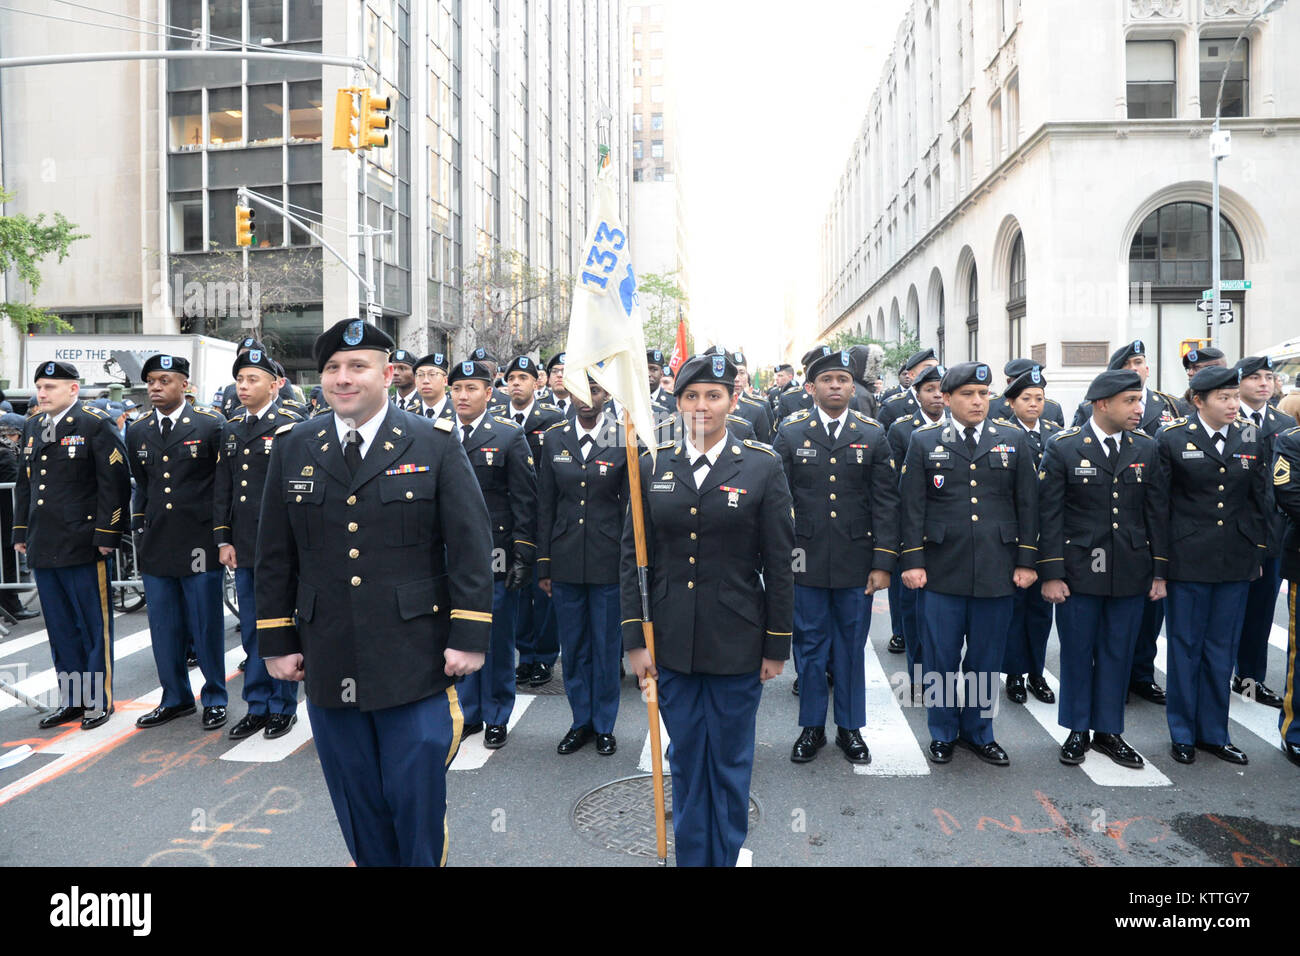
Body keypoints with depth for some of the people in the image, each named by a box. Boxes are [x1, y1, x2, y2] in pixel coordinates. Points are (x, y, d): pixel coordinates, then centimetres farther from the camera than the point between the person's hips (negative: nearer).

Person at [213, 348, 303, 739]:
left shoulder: (291, 425, -5)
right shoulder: (231, 429, 13)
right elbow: (222, 488, 13)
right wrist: (223, 540, 7)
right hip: (243, 546, 6)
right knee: (252, 630, 12)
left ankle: (283, 707, 17)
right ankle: (257, 706, 23)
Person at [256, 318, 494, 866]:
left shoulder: (435, 444, -2)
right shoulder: (292, 448, 7)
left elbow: (471, 548, -5)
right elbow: (274, 556, 10)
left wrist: (468, 636, -9)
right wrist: (277, 640, 8)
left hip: (414, 663, -3)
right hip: (328, 666, 3)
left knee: (418, 798, 5)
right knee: (356, 804, 15)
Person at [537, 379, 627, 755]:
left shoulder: (624, 438, -4)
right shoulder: (555, 438, 4)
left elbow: (629, 506, -2)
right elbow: (546, 506, 6)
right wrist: (544, 564, 4)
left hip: (608, 560, -2)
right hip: (565, 561, 3)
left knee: (606, 646, 8)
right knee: (572, 647, 12)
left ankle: (604, 725, 25)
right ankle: (581, 723, 29)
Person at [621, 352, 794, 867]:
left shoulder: (763, 466, -4)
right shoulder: (652, 465, 2)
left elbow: (778, 563, -3)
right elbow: (633, 557, 2)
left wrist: (777, 645, -3)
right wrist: (634, 639, -1)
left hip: (736, 644, -2)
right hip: (672, 641, 2)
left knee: (730, 764, 13)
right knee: (685, 761, 16)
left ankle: (725, 857, 32)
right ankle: (689, 856, 34)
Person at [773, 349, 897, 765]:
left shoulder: (873, 436, 4)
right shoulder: (790, 433, 1)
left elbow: (886, 503, 2)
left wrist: (883, 562, -4)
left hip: (856, 563, 1)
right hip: (806, 560, 0)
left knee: (852, 646, 11)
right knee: (809, 645, 9)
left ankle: (850, 727, 27)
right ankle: (812, 727, 25)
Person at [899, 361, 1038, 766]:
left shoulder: (1013, 440, 8)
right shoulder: (924, 441, 3)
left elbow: (1027, 504, 8)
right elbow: (913, 506, 1)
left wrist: (1026, 561, 3)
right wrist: (913, 561, -5)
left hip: (997, 571, 2)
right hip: (942, 570, -1)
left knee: (986, 659, 11)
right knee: (940, 657, 6)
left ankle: (978, 731, 29)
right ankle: (942, 733, 24)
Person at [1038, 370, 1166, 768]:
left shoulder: (1146, 448, 4)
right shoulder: (1062, 448, -7)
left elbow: (1155, 512, 6)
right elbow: (1049, 515, -7)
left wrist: (1160, 571, 4)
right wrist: (1051, 574, -10)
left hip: (1130, 572, 3)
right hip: (1079, 571, -3)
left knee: (1118, 653, 12)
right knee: (1077, 652, 8)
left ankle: (1108, 731, 27)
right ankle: (1077, 731, 24)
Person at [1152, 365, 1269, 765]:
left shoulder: (1251, 439, 7)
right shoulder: (1172, 439, -5)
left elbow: (1260, 500, 12)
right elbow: (1159, 501, -4)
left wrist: (1257, 550, 9)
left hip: (1236, 565, 4)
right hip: (1188, 562, -4)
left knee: (1221, 650, 12)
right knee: (1185, 648, 6)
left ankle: (1213, 732, 25)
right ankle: (1183, 733, 19)